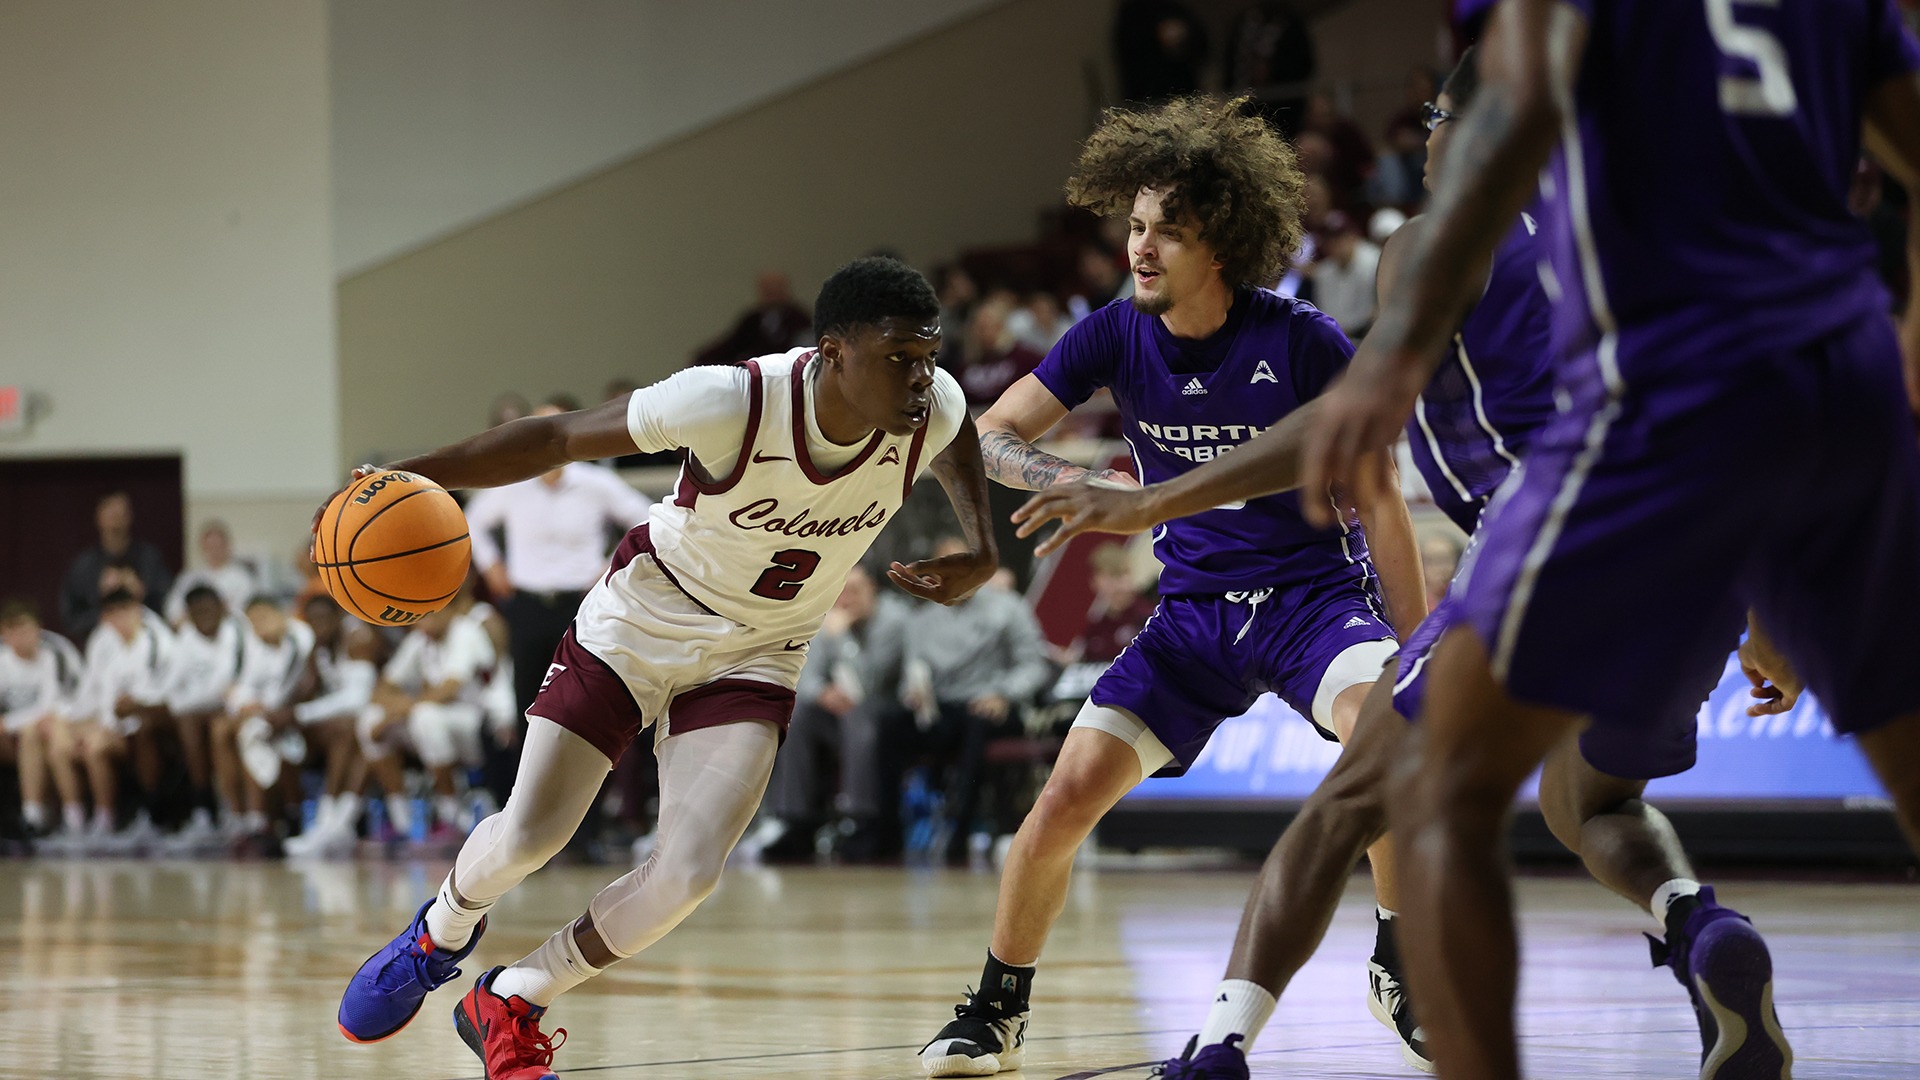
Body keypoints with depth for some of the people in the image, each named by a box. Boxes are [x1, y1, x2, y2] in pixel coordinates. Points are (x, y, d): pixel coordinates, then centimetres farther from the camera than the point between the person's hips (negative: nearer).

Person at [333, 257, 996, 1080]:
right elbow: (559, 438, -22)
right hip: (639, 626, -3)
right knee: (528, 836, -1)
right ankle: (443, 932, 37)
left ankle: (510, 1005, 10)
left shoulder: (931, 410, -22)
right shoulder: (731, 403, -34)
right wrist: (408, 478, -31)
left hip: (753, 660, 3)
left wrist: (980, 556, -9)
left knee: (688, 873, -15)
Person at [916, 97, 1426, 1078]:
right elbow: (986, 440, -4)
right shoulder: (1115, 336, -7)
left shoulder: (1302, 343, -15)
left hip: (1314, 590, -3)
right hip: (1194, 610, 3)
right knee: (1066, 797, -9)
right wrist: (1086, 485, -25)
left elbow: (1376, 496, -7)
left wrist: (1421, 651, -7)